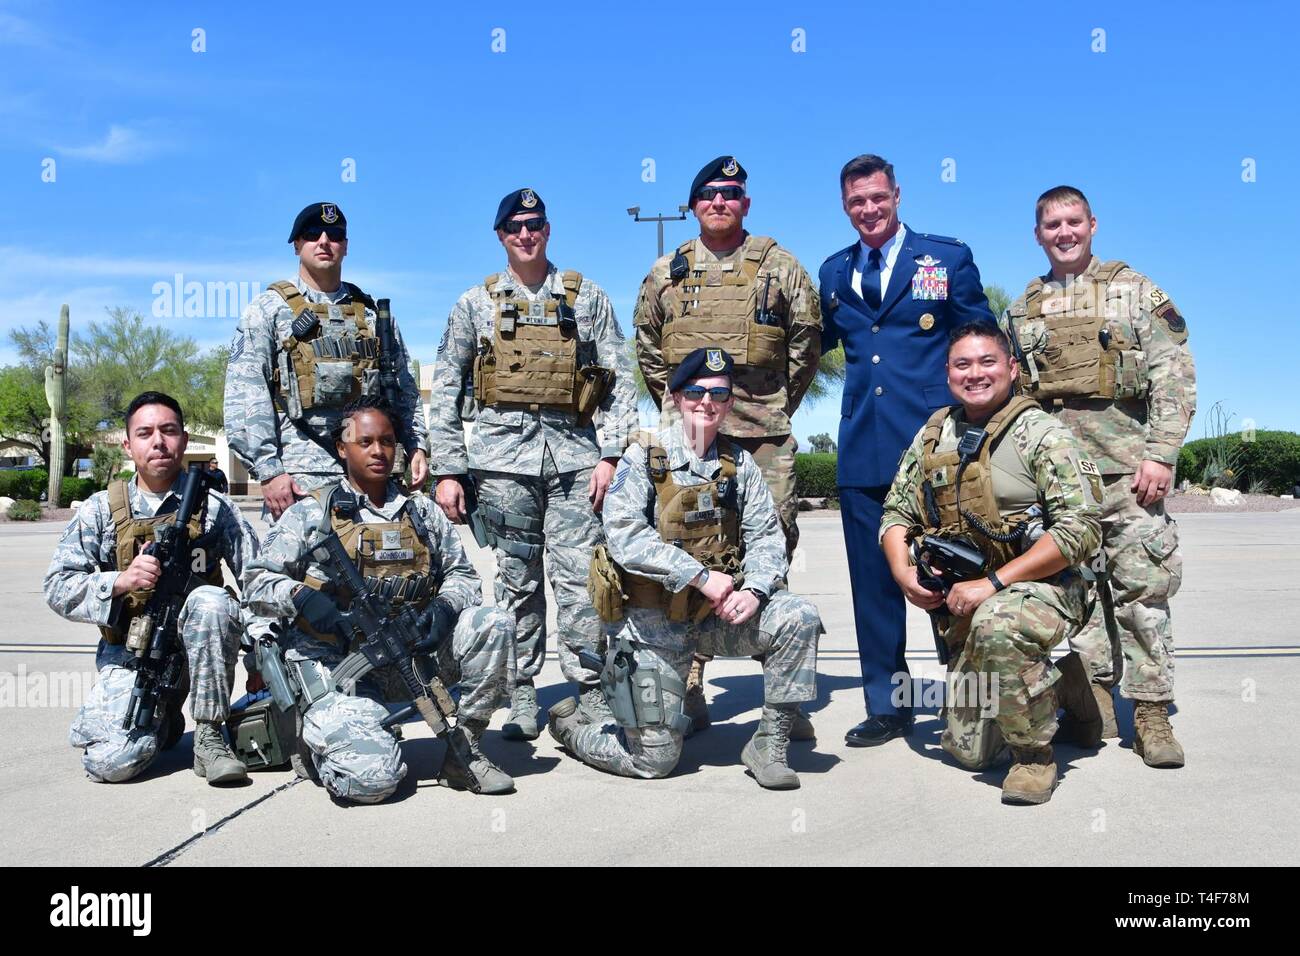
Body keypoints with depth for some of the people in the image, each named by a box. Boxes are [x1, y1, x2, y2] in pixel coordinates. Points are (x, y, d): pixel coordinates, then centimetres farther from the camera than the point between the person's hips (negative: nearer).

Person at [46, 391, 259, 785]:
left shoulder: (213, 505, -1)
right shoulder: (101, 509, 2)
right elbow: (57, 586, -2)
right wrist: (120, 581, -21)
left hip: (198, 646, 0)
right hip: (129, 652, 1)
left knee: (211, 600, -34)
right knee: (114, 761, -22)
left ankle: (209, 736, -18)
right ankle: (163, 720, 16)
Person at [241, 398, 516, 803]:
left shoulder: (423, 512, 15)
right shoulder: (310, 514, 4)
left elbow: (463, 575, 14)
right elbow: (256, 582, 2)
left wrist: (445, 606, -9)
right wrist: (300, 596, -20)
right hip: (334, 661, -3)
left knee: (494, 624, -20)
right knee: (373, 779, -24)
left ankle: (465, 747, -7)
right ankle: (314, 733, 12)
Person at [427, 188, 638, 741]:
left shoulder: (587, 298, 10)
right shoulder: (476, 304, 11)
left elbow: (620, 379, 7)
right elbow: (445, 391, 9)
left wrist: (610, 453, -4)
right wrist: (448, 470, 2)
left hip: (574, 454, 0)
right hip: (503, 455, 1)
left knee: (579, 578, -4)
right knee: (517, 579, 6)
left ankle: (590, 690, 4)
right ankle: (521, 693, 15)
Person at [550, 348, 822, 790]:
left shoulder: (738, 462, 6)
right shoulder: (644, 456, -7)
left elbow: (766, 536, 2)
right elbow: (623, 535, -20)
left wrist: (755, 590, -18)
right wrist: (701, 576, -24)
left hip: (717, 613, 4)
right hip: (653, 620, -4)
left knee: (800, 617, -21)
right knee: (654, 761, -2)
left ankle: (770, 744, -6)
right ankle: (569, 724, 28)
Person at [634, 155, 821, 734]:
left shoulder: (778, 267, 8)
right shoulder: (667, 272, 12)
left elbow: (807, 338, 10)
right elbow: (646, 343, 18)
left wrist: (779, 404, 7)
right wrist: (673, 403, 12)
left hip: (763, 436, -1)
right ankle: (688, 692, 11)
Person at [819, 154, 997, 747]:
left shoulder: (948, 258, 5)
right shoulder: (834, 273, 15)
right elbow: (815, 342, 22)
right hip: (863, 449, 3)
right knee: (873, 581, 7)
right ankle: (886, 708, 19)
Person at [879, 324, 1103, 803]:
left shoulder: (1040, 434, -11)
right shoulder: (933, 435, 6)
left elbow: (1080, 529, -19)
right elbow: (897, 512, 11)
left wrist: (992, 584, -24)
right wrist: (902, 571, -10)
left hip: (1041, 585, -5)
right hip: (964, 604, 6)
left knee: (996, 625, -40)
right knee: (967, 751, 7)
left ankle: (1036, 754, -16)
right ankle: (1047, 683, 35)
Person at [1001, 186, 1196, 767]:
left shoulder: (1134, 291, 7)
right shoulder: (1022, 310, 16)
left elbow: (1174, 376, 0)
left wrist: (1161, 454, -11)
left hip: (1125, 464, -2)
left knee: (1144, 587, -3)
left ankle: (1151, 712, 5)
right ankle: (1096, 694, 14)